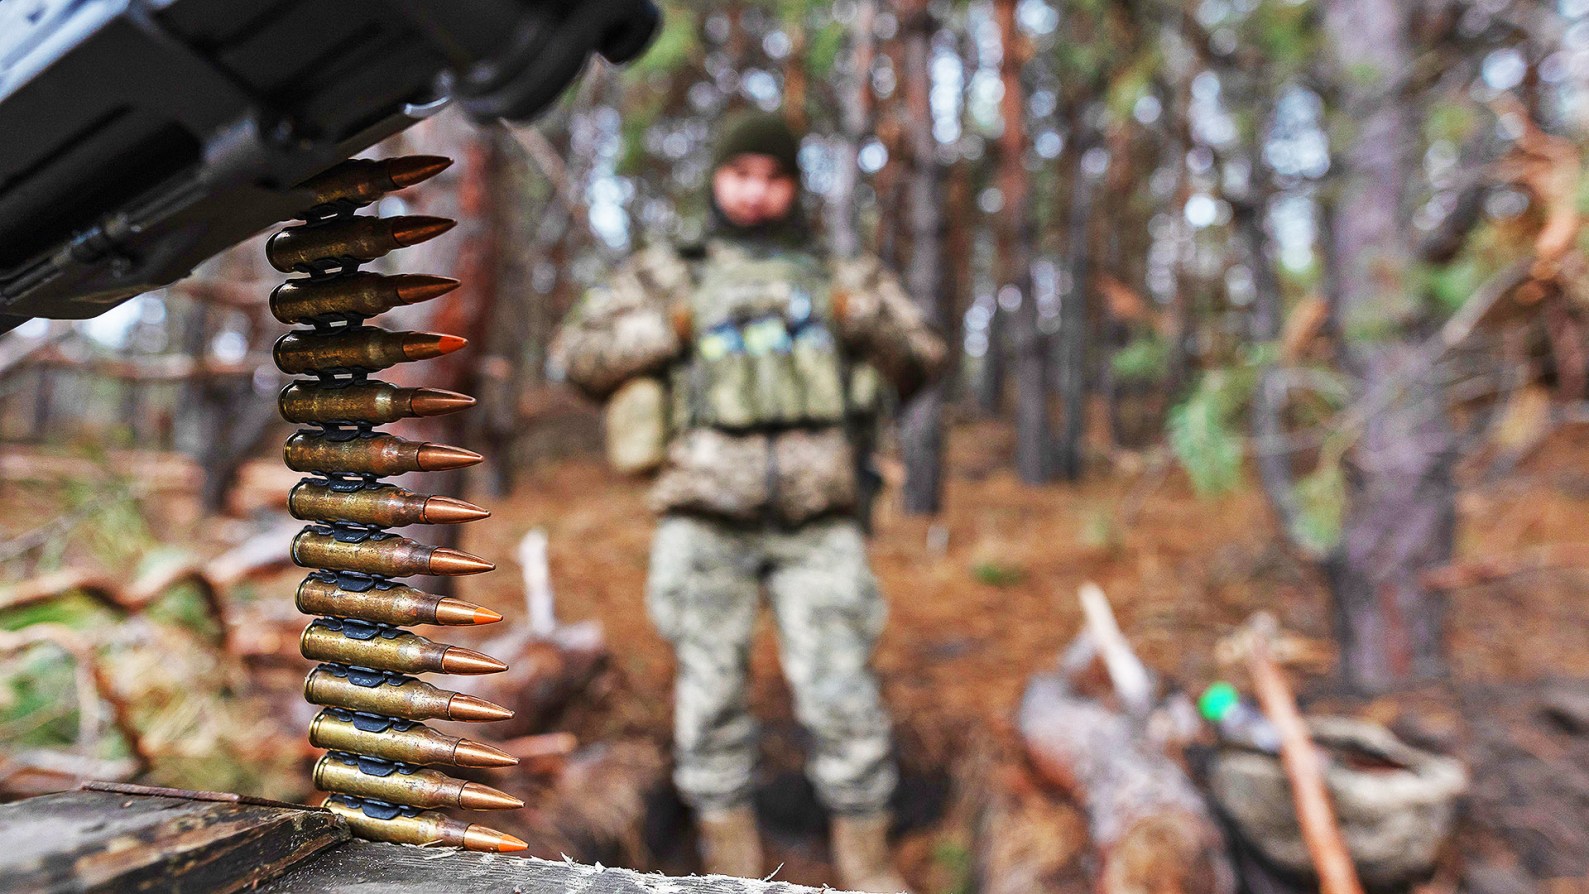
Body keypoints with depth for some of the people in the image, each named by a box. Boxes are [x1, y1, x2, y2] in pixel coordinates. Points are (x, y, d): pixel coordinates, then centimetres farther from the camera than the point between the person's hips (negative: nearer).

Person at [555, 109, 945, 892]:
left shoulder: (836, 277, 19)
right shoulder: (667, 274, 16)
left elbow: (920, 364, 12)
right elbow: (581, 354, 9)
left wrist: (867, 315, -5)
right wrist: (669, 329, -4)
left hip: (817, 528, 1)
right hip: (705, 522, 0)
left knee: (842, 696, -3)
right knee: (711, 696, 5)